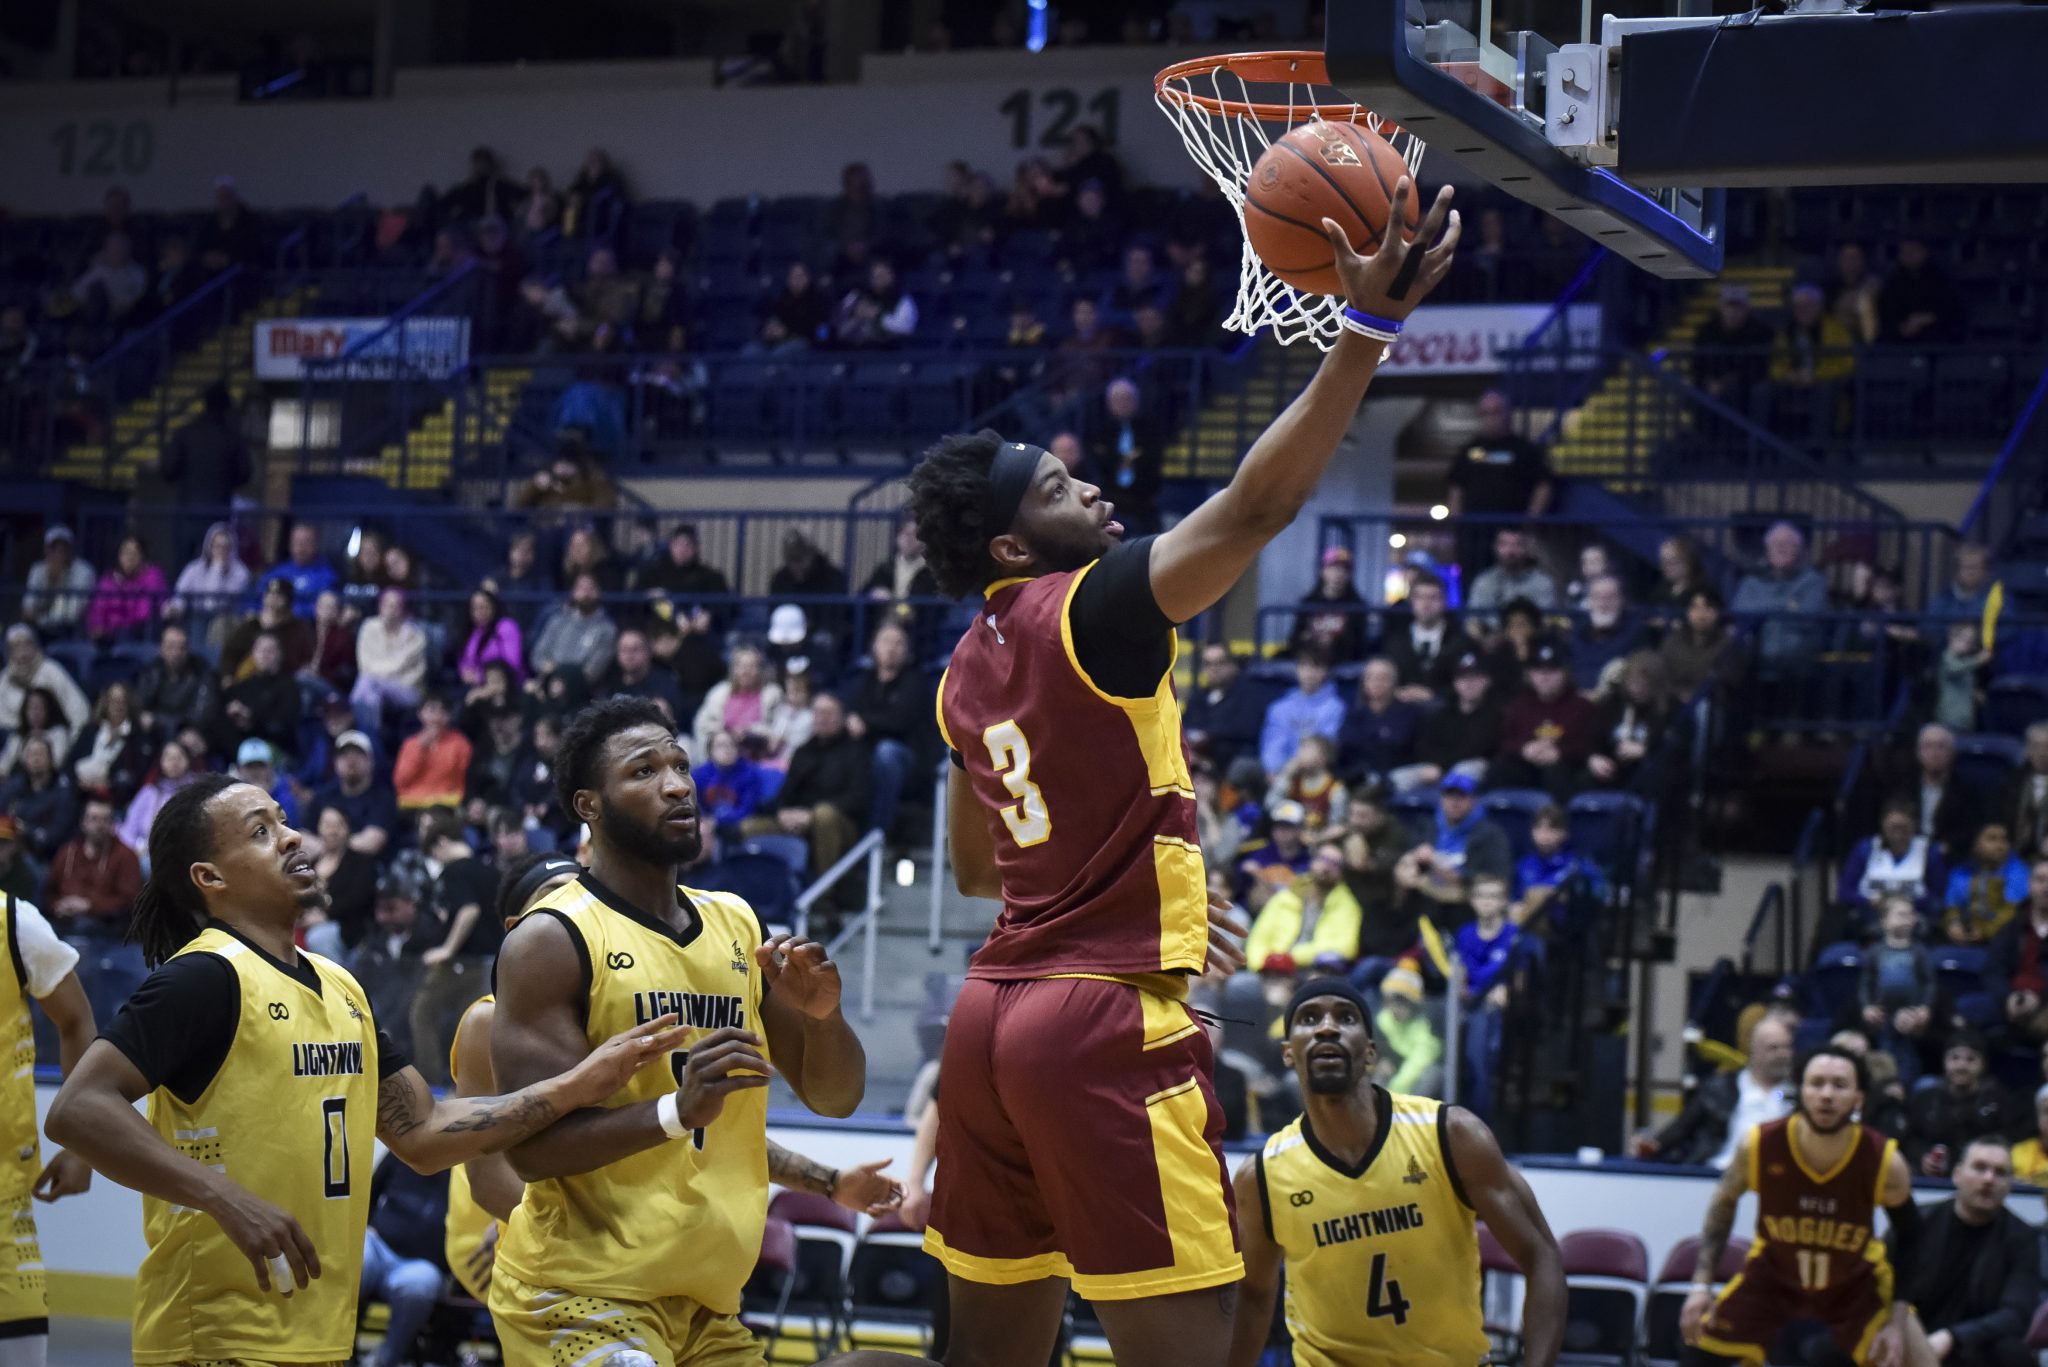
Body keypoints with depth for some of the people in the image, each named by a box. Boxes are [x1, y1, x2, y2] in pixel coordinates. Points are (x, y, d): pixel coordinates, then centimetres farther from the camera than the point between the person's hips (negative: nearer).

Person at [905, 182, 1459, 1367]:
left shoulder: (969, 670, 15)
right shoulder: (1092, 611, -9)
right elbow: (1255, 507, -21)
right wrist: (1368, 329, -24)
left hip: (994, 1011, 9)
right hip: (1109, 1016, -9)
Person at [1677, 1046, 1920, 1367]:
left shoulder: (1885, 1162, -26)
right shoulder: (1758, 1146, -26)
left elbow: (1908, 1235, -7)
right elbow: (1723, 1205, -5)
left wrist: (1897, 1320, -12)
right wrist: (1701, 1285, -10)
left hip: (1855, 1284, -1)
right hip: (1772, 1274, 1)